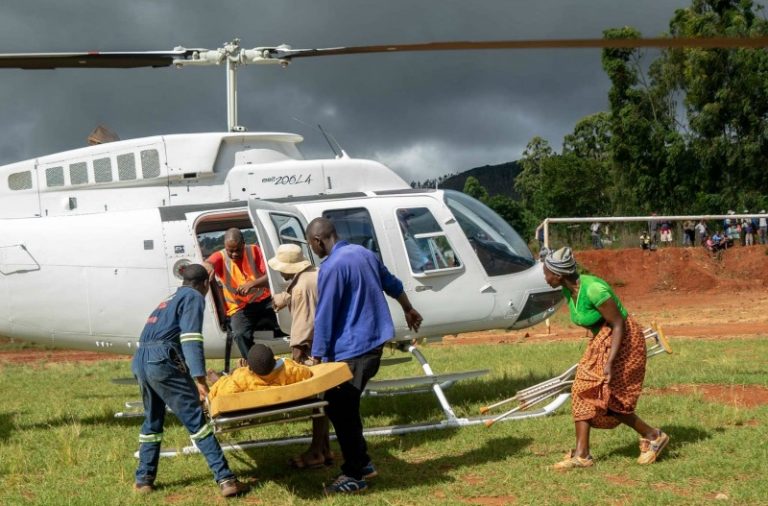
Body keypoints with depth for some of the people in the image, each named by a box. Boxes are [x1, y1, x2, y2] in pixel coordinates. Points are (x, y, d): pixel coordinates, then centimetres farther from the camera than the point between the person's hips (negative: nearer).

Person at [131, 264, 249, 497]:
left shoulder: (170, 299, 31)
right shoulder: (194, 297, 6)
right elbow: (190, 339, -10)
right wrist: (199, 379, -18)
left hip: (140, 361, 8)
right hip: (162, 361, -8)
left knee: (152, 421, 22)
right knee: (196, 419, -9)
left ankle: (143, 479, 25)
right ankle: (225, 479, -11)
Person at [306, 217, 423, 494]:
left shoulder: (331, 267, -17)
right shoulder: (363, 253, 10)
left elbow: (324, 317, -17)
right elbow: (392, 283, 25)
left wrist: (316, 358, -12)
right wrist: (408, 310, 41)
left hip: (351, 350, -9)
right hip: (372, 342, 9)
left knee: (340, 410, -1)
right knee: (345, 406, 18)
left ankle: (354, 476, 3)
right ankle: (362, 463, 23)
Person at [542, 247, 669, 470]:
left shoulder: (593, 289, -29)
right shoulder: (568, 291, -1)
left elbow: (619, 325, -23)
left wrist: (610, 362, -28)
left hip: (622, 340, -9)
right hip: (600, 341, 9)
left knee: (607, 398, -5)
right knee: (583, 392, 2)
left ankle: (654, 436, 13)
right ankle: (581, 454, 6)